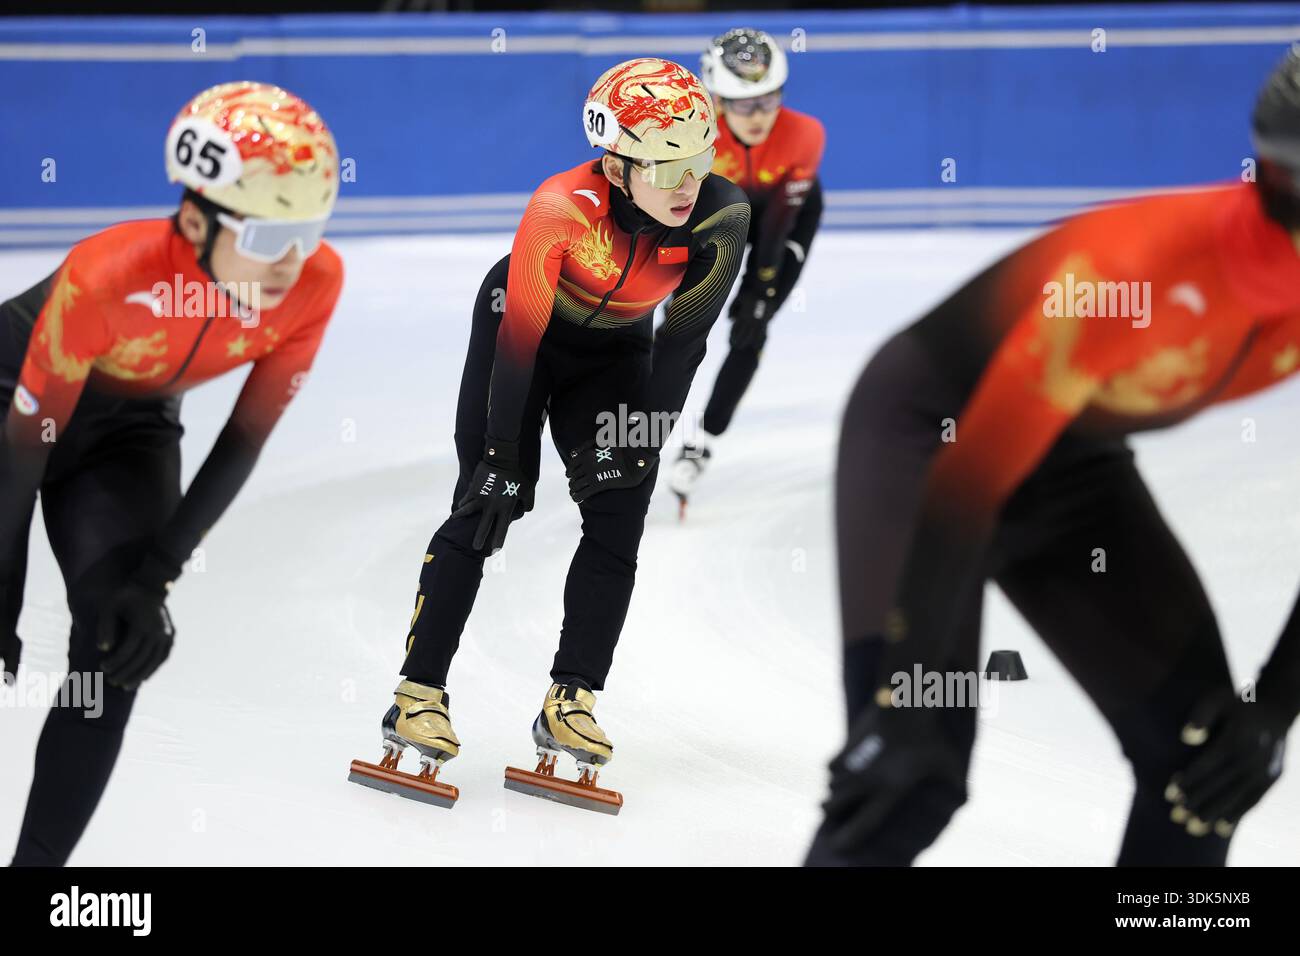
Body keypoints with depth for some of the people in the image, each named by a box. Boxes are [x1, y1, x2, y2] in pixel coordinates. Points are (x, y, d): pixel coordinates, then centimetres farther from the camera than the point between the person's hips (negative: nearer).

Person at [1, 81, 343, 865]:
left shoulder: (315, 284, -26)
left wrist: (155, 573, -17)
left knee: (117, 652, -9)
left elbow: (245, 440, -15)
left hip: (133, 426, 4)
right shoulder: (109, 275, -38)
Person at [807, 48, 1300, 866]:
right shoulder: (1145, 263, -35)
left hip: (1080, 458, 7)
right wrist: (904, 703, -35)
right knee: (911, 774, -20)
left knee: (1203, 754, 1)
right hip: (926, 432, -7)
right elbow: (970, 479, -34)